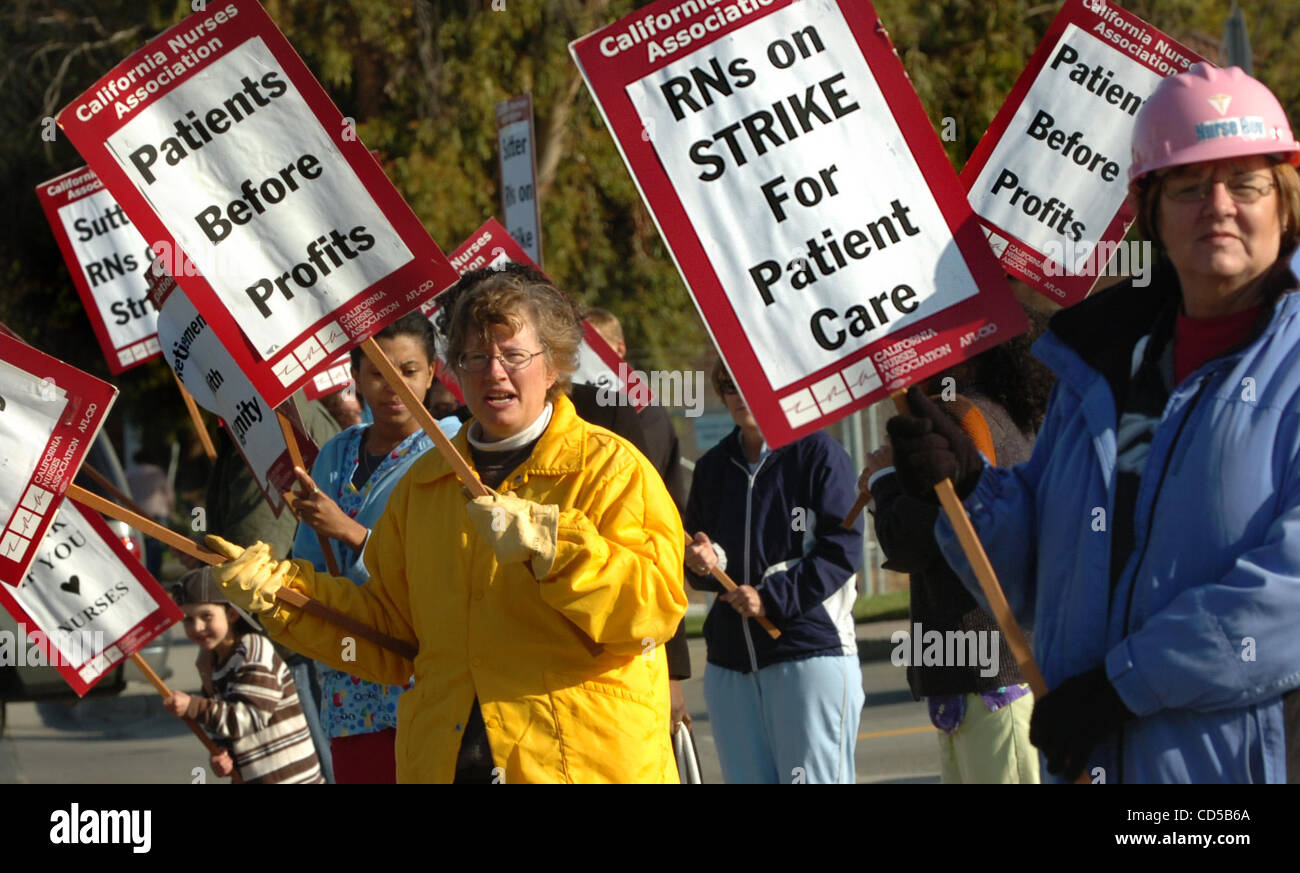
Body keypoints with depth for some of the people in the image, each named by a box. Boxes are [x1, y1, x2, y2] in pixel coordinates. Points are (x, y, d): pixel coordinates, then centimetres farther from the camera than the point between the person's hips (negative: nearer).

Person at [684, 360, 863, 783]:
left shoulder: (818, 453, -3)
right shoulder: (712, 467, 15)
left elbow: (843, 547, -9)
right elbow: (694, 548, 21)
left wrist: (773, 597, -16)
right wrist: (703, 564, -4)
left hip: (812, 652, -6)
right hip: (729, 661, 6)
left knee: (813, 777, -7)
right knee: (747, 778, 7)